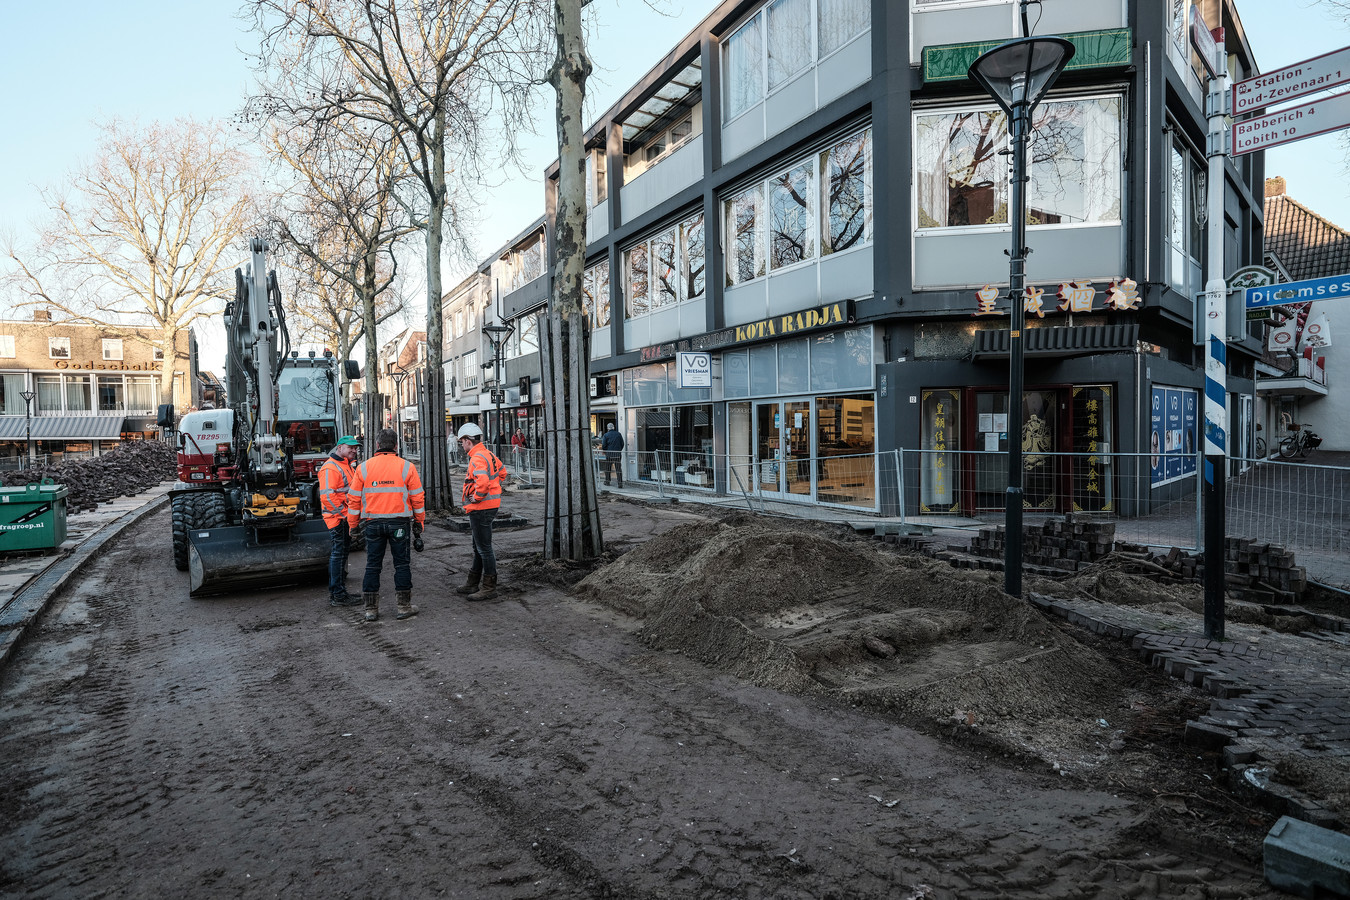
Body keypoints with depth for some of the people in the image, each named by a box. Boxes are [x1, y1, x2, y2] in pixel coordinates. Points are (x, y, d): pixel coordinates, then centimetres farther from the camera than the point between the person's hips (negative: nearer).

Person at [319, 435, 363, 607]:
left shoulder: (347, 466, 19)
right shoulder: (330, 468, -14)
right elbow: (327, 496, -23)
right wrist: (342, 513, -20)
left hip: (346, 518, 11)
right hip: (337, 519, -11)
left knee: (343, 552, 16)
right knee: (338, 553, -7)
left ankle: (337, 592, 26)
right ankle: (337, 596, -3)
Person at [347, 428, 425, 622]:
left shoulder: (363, 468, 1)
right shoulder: (406, 467, -3)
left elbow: (354, 499, 4)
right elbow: (418, 498, 0)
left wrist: (353, 525, 13)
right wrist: (419, 522, 10)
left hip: (373, 523, 2)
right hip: (399, 522, -1)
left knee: (372, 565, 9)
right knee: (402, 564, 7)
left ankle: (371, 609, 14)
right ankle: (404, 607, 10)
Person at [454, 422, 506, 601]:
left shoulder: (478, 458, -20)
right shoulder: (488, 454, 11)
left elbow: (483, 481, -36)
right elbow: (502, 471, 26)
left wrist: (477, 497, -20)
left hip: (481, 508, -11)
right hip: (489, 506, 11)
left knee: (484, 548, -3)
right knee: (478, 547, 19)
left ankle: (489, 588, 5)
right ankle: (472, 584, 31)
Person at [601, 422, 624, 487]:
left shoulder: (606, 435, -3)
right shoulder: (618, 434, 5)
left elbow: (603, 445, -5)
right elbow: (622, 444, 6)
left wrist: (605, 451, 12)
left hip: (609, 454, -1)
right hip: (618, 454, 1)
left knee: (607, 468, 14)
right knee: (618, 469, 0)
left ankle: (607, 481, 22)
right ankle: (620, 483, -6)